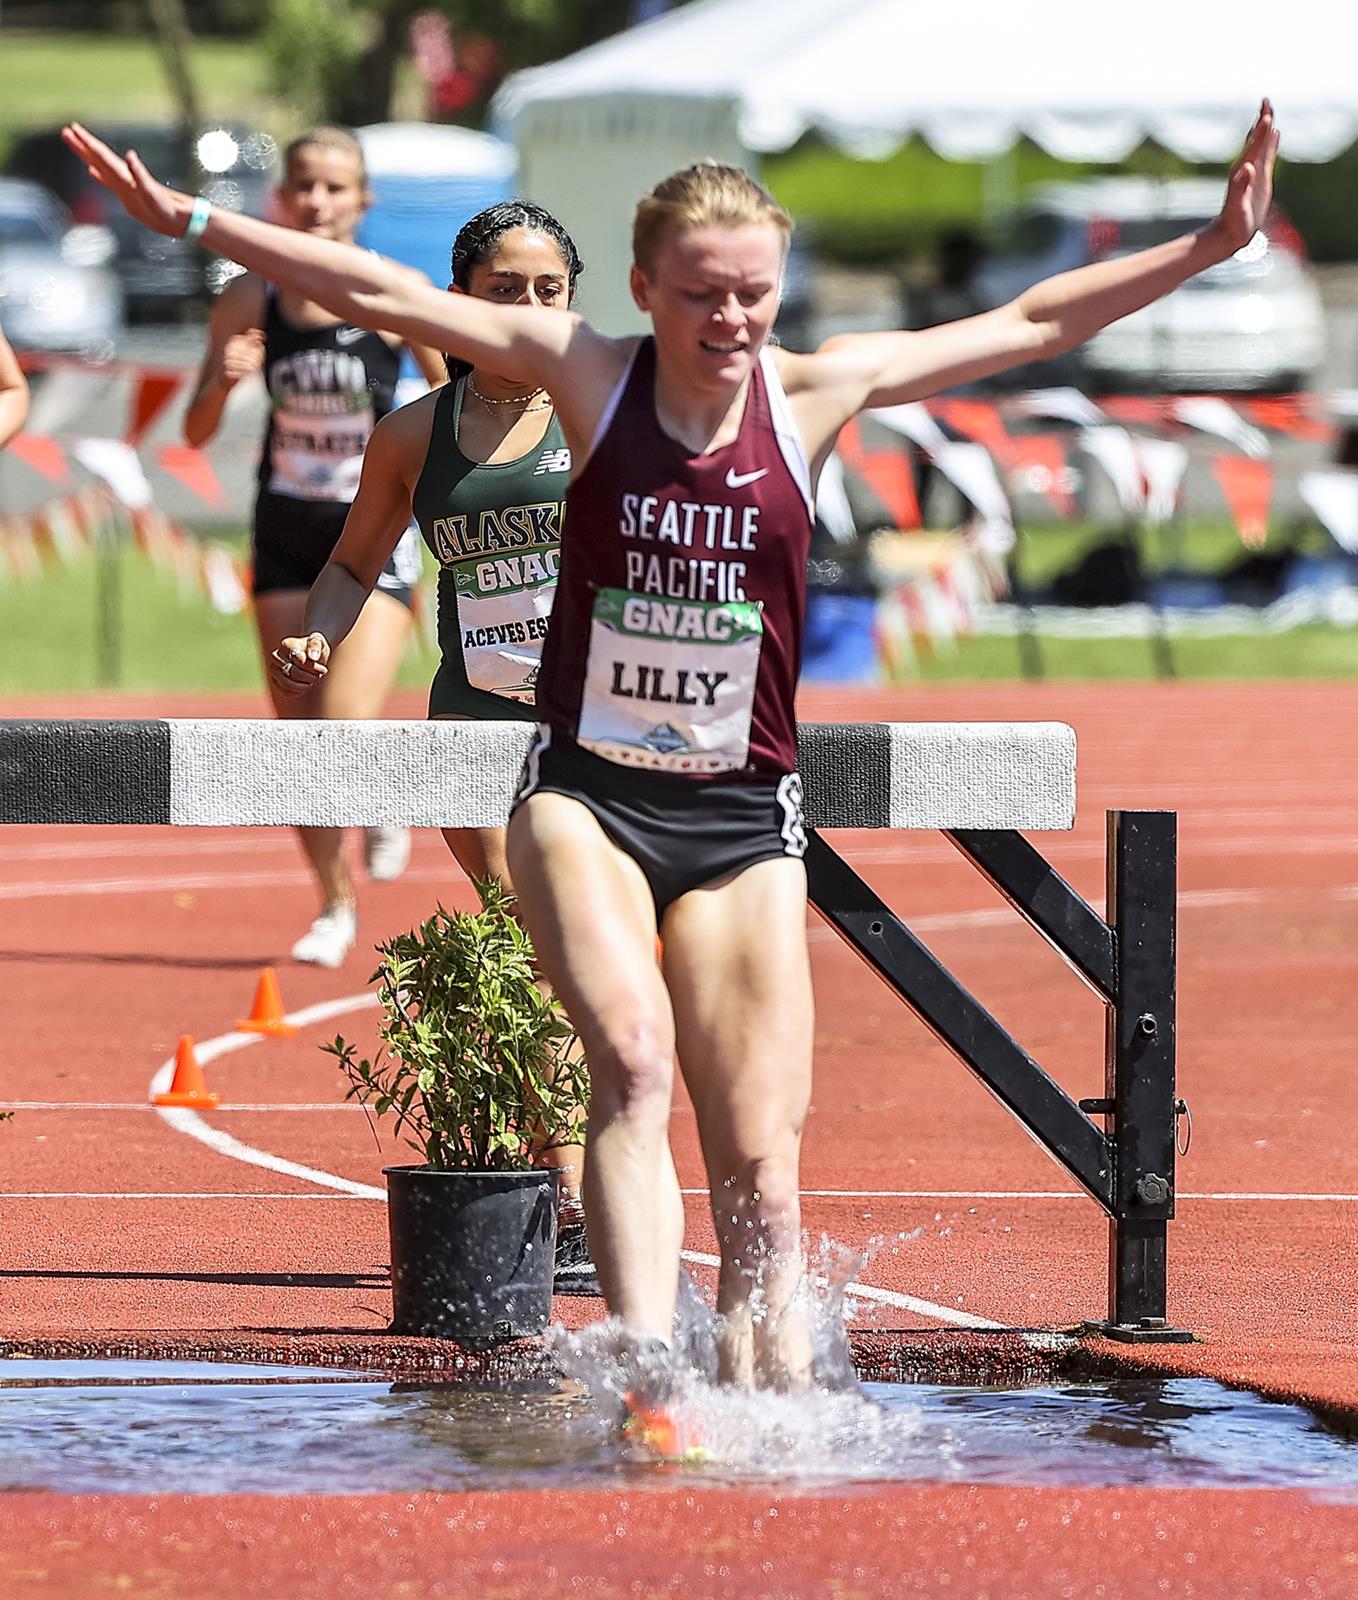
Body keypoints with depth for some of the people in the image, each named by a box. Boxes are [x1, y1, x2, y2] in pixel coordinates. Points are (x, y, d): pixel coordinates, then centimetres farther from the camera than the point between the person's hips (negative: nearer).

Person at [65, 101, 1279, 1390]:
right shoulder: (591, 377, -1)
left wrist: (1211, 245, 2)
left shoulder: (813, 393, 2)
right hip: (583, 795, -2)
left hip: (740, 817, 2)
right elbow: (380, 294, -3)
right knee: (633, 1056, -26)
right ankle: (646, 1371, -35)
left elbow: (1034, 324, 6)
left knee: (761, 1165, -5)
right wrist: (195, 220, -6)